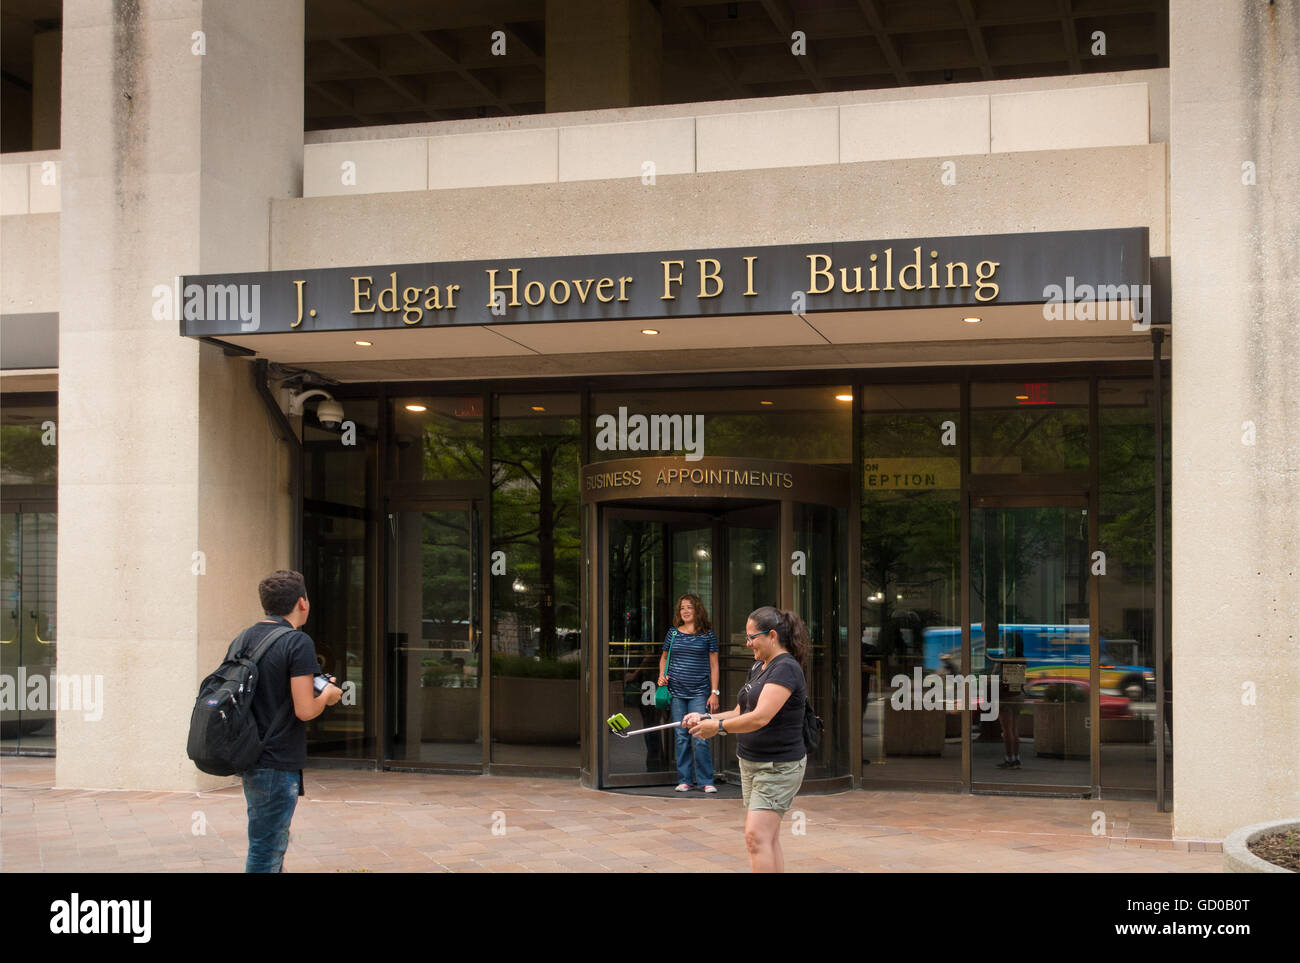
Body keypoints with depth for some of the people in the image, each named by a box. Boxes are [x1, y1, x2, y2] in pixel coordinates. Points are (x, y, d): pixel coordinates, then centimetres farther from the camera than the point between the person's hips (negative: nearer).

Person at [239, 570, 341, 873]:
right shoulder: (298, 642, -15)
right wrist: (327, 694, 1)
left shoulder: (244, 639, 8)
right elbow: (305, 710, -19)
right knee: (266, 851, -2)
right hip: (278, 763, -8)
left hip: (249, 757, 8)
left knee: (276, 843, 21)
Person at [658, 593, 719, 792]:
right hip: (676, 693, 3)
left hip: (699, 693, -3)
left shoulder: (707, 635, 2)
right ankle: (684, 780, 13)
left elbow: (714, 665, 4)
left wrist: (714, 692, -2)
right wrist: (662, 675, 3)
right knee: (681, 737, 5)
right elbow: (664, 657, 22)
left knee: (700, 738, -8)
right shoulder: (673, 633, 9)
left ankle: (706, 781, 1)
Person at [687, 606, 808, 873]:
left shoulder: (786, 668, -17)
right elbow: (740, 712, 18)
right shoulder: (757, 667, 13)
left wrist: (718, 727, -15)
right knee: (769, 839, 11)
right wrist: (706, 718, 2)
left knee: (756, 836, -16)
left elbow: (759, 718, -26)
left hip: (778, 767, -9)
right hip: (751, 762, 10)